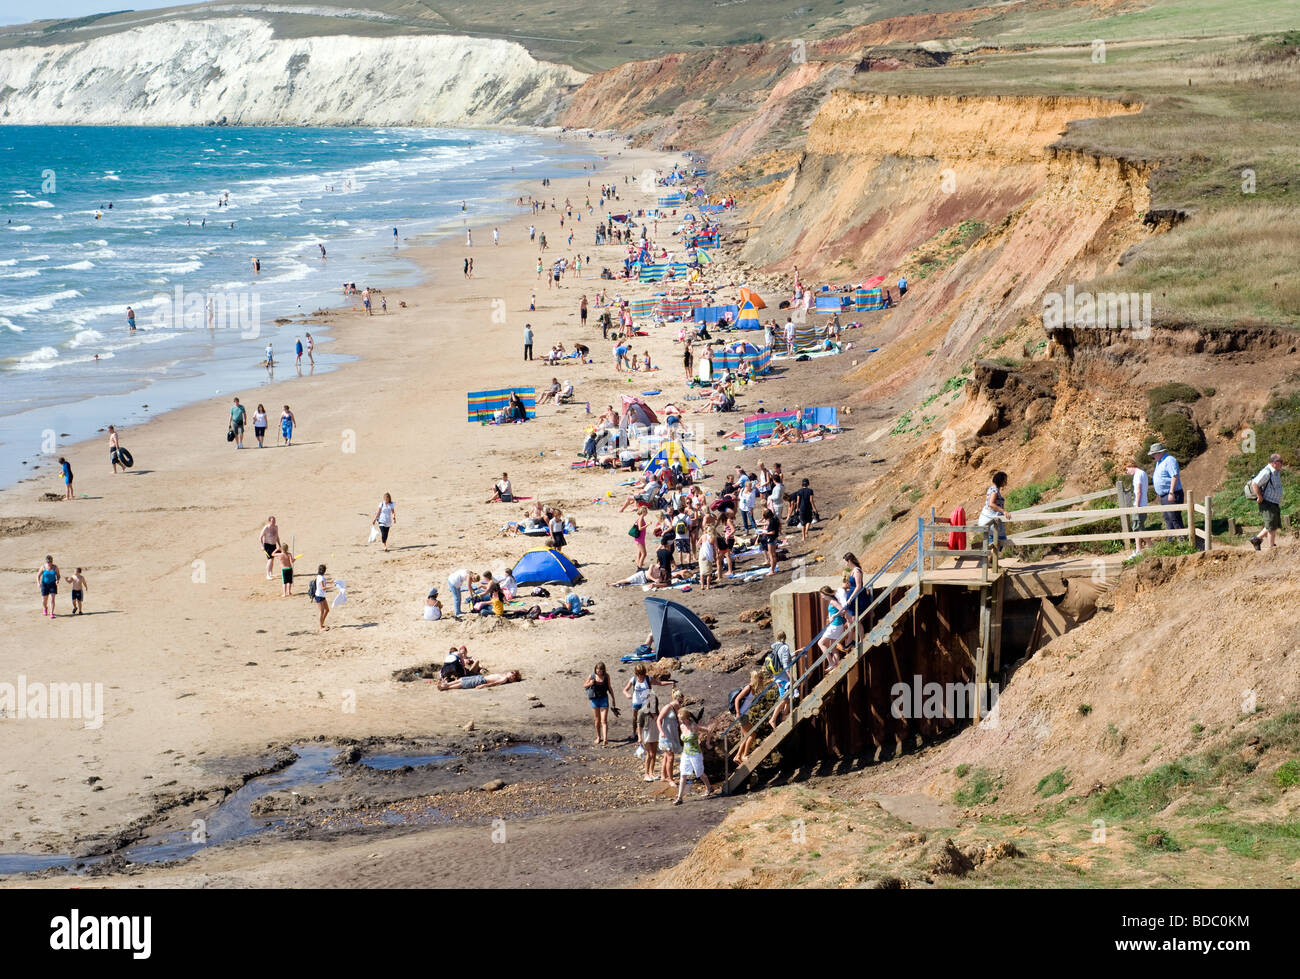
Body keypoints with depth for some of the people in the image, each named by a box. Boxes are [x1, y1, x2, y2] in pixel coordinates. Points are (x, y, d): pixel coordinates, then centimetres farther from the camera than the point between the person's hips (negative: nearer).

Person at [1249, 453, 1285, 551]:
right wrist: (1260, 497, -21)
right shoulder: (1266, 472, -20)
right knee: (1272, 527, -5)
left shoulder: (1277, 472, 11)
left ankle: (1256, 539, 25)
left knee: (1275, 526, 15)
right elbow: (1254, 484, -26)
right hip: (1268, 504, -10)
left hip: (1275, 504, 10)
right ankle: (1271, 548, 2)